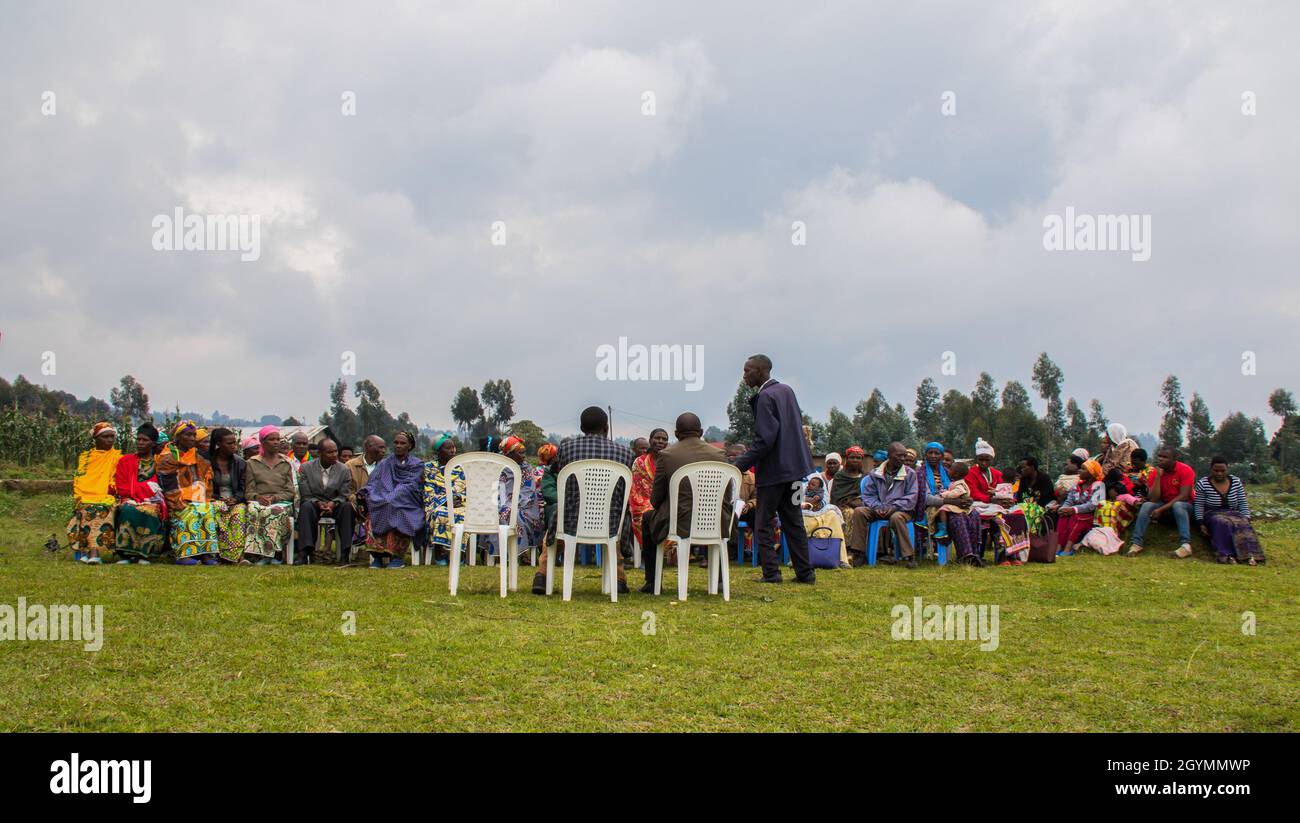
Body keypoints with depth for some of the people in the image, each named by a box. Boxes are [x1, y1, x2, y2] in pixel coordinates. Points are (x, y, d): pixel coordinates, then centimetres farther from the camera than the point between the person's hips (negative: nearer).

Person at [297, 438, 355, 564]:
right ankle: (306, 553, -43)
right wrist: (318, 503, -22)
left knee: (348, 507, -31)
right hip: (313, 504, -1)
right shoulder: (306, 468, 0)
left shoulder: (344, 470, 2)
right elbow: (305, 496, -2)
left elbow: (344, 496, 0)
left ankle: (344, 555, -36)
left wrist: (333, 504, -22)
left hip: (335, 506, 1)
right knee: (306, 507, -35)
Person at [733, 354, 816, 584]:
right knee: (793, 522, 13)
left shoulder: (765, 397, -17)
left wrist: (739, 465, -20)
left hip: (773, 469, -9)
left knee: (764, 523, 0)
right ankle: (805, 572, 14)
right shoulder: (786, 390, 10)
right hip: (793, 465, 9)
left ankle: (771, 573, -1)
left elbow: (764, 440, -22)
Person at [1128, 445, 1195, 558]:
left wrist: (1161, 509, -28)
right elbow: (1153, 499, -14)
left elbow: (1184, 496, -22)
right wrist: (1158, 476, -22)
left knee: (1178, 505, -36)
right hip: (1163, 504, 3)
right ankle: (1136, 543, -29)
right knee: (1146, 506, -24)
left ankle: (1186, 545, -45)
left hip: (1184, 505, -3)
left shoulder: (1185, 470, -15)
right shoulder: (1155, 472, -6)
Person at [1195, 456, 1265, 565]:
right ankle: (1227, 555, -49)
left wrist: (1247, 520, -5)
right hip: (1212, 515, -3)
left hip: (1233, 514, 3)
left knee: (1243, 525, -31)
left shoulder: (1236, 482, 6)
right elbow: (1199, 506, -2)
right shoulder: (1203, 484, -2)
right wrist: (1201, 524, -12)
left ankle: (1250, 554, -48)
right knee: (1222, 524, -37)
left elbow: (1243, 504, 8)